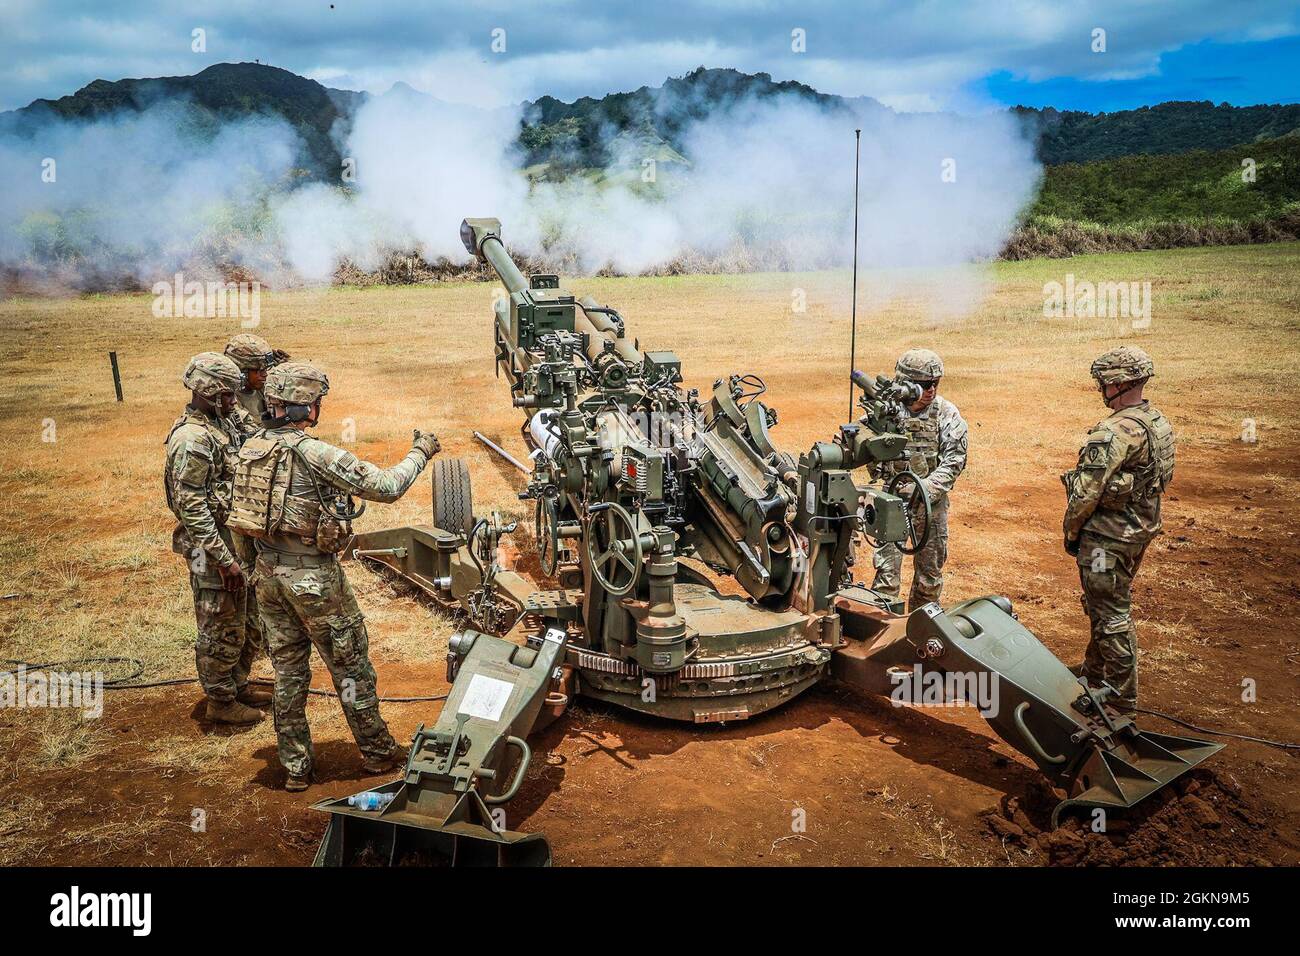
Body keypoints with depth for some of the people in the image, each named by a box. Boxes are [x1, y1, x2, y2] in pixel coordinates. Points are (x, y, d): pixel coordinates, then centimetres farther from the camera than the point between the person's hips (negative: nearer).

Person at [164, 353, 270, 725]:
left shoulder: (222, 424, 9)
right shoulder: (192, 439, -20)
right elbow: (192, 507, -23)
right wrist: (223, 560, -24)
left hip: (240, 540, 9)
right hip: (214, 548, -9)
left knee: (247, 622, 20)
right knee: (221, 630, 4)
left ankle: (239, 687, 35)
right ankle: (221, 702, 19)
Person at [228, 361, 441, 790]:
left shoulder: (250, 448, 2)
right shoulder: (315, 454, -21)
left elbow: (245, 511, 12)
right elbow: (387, 486, -20)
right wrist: (420, 452, -5)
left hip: (268, 573, 7)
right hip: (313, 577, -7)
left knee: (288, 670, 16)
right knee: (350, 667, 10)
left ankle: (295, 766, 25)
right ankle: (377, 752, 24)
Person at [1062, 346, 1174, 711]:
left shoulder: (1116, 432, -25)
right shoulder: (1159, 423, 5)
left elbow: (1086, 492, -24)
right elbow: (1161, 479, 15)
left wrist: (1071, 530, -9)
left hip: (1108, 537, -10)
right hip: (1141, 529, 10)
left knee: (1110, 614, 1)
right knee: (1110, 605, 23)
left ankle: (1121, 696, 10)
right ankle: (1095, 672, 40)